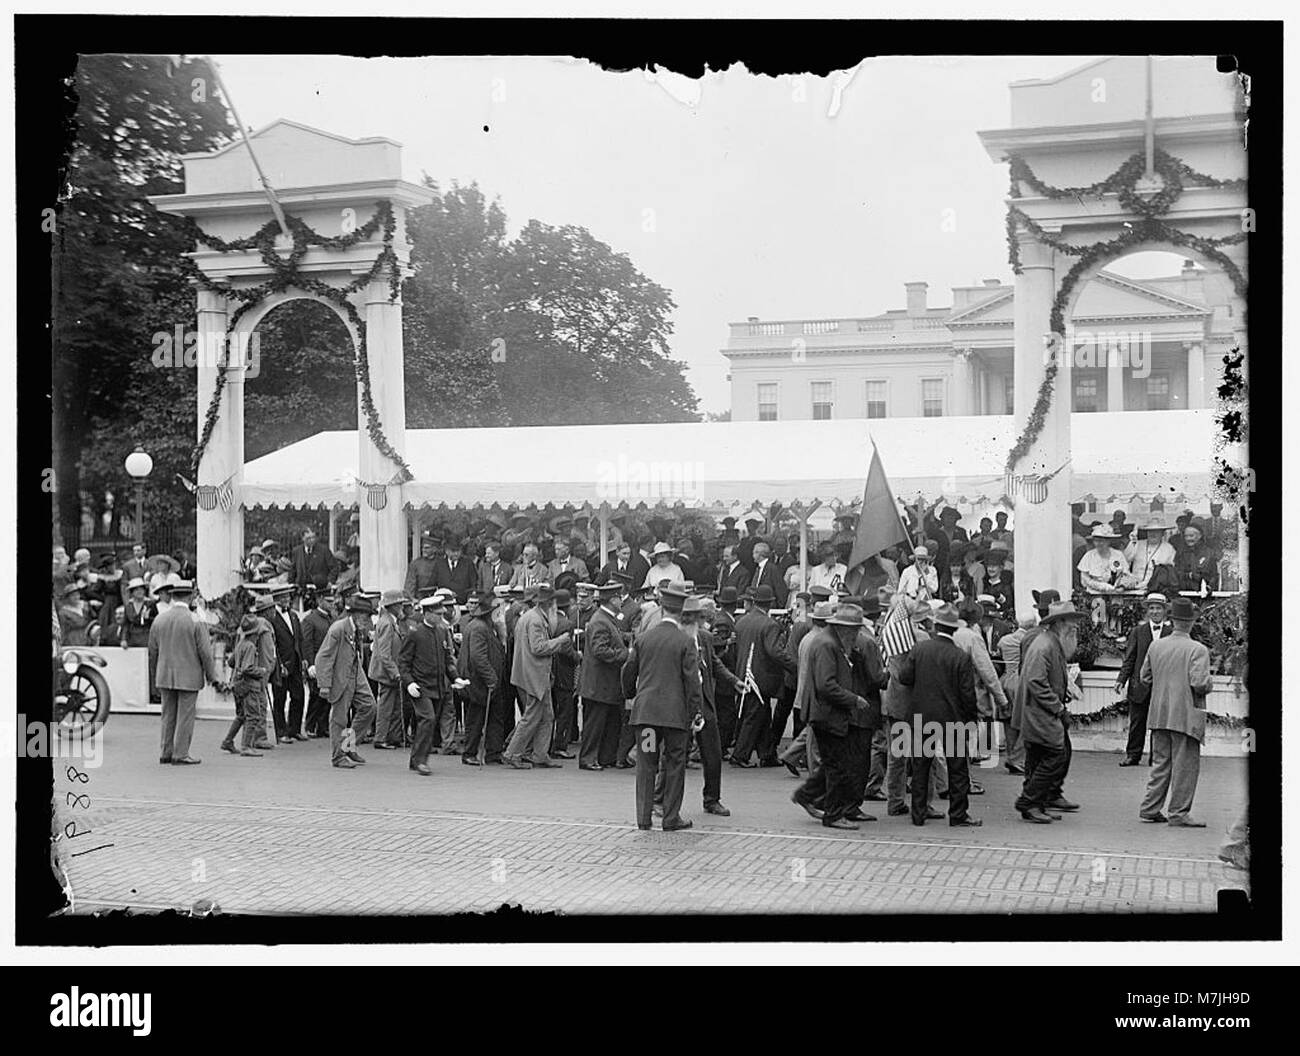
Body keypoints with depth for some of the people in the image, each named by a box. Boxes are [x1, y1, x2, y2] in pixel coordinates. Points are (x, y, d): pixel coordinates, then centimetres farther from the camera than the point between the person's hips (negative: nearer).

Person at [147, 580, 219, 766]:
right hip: (189, 677, -5)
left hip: (165, 677, 5)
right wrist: (211, 676, 1)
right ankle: (180, 755, 2)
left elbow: (153, 651, 8)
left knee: (168, 715, 13)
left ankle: (166, 752, 17)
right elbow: (205, 652, -10)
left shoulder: (159, 620, 2)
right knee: (185, 716, 1)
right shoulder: (196, 621, -12)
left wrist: (155, 674, 21)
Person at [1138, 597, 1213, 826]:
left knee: (1161, 762, 15)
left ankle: (1150, 808, 18)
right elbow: (1200, 683, -21)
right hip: (1186, 716, -6)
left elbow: (1145, 676, 12)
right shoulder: (1198, 650, -13)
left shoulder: (1155, 646, 3)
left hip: (1159, 715, 6)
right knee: (1185, 765, 2)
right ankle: (1178, 813, 4)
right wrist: (1210, 684, 0)